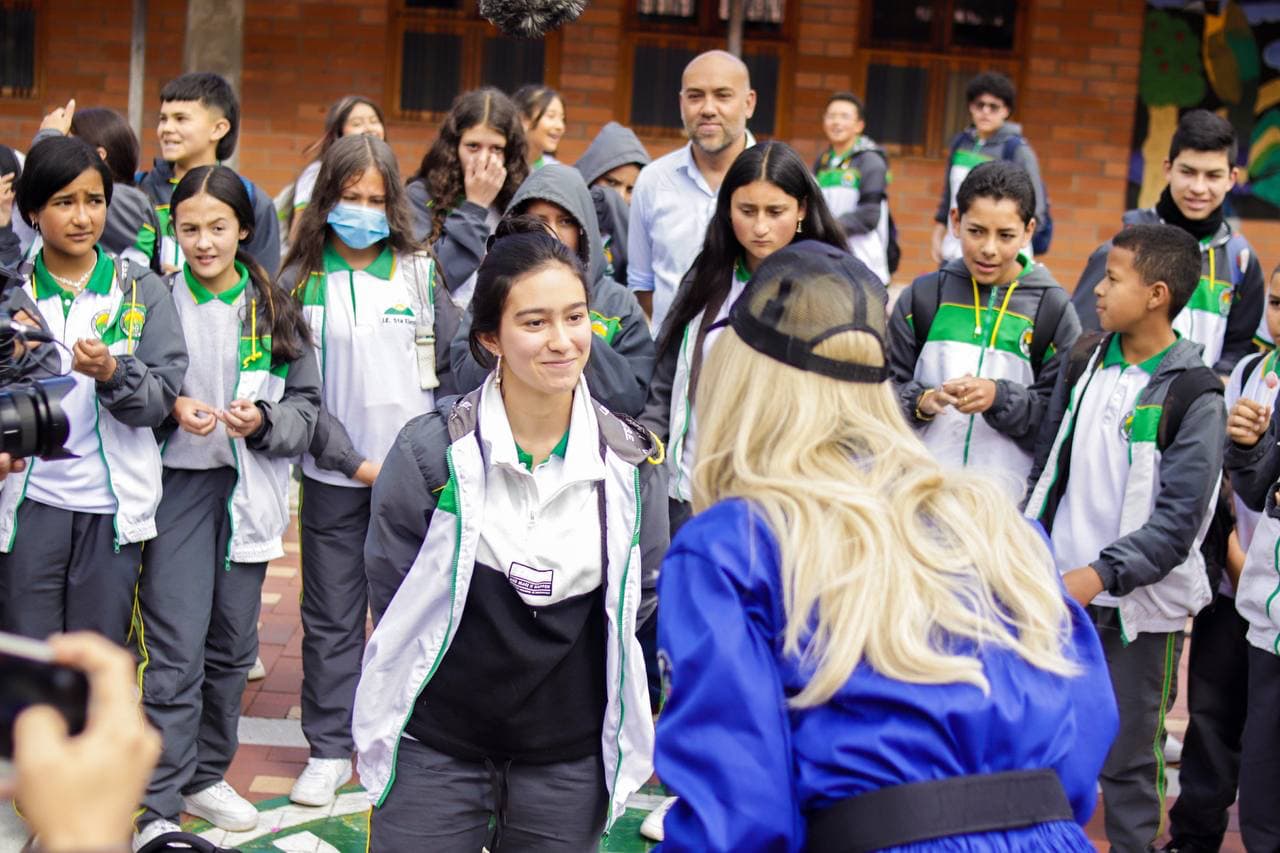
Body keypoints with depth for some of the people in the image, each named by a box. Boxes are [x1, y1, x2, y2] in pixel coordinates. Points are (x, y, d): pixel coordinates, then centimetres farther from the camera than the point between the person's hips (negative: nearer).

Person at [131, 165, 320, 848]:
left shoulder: (275, 310, 5)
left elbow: (306, 405, 6)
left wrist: (262, 420, -13)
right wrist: (172, 407, -15)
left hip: (248, 489, 3)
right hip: (175, 485, -3)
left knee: (232, 644, 12)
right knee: (176, 651, -9)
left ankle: (205, 775, 29)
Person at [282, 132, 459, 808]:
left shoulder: (420, 273, 4)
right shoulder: (300, 283, 1)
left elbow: (456, 365, 3)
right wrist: (354, 461, -10)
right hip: (334, 475, 0)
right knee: (331, 614, 6)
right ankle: (329, 749, 16)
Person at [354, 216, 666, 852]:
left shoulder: (630, 461, -2)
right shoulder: (433, 450, -10)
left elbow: (640, 602, 9)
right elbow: (391, 595, 0)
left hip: (570, 758, 2)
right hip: (435, 751, -2)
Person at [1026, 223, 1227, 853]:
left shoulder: (1193, 395, -12)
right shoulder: (1084, 362, 6)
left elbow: (1179, 517, -16)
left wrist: (1103, 572, -23)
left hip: (1140, 601, -5)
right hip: (1061, 589, 5)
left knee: (1129, 757, 5)